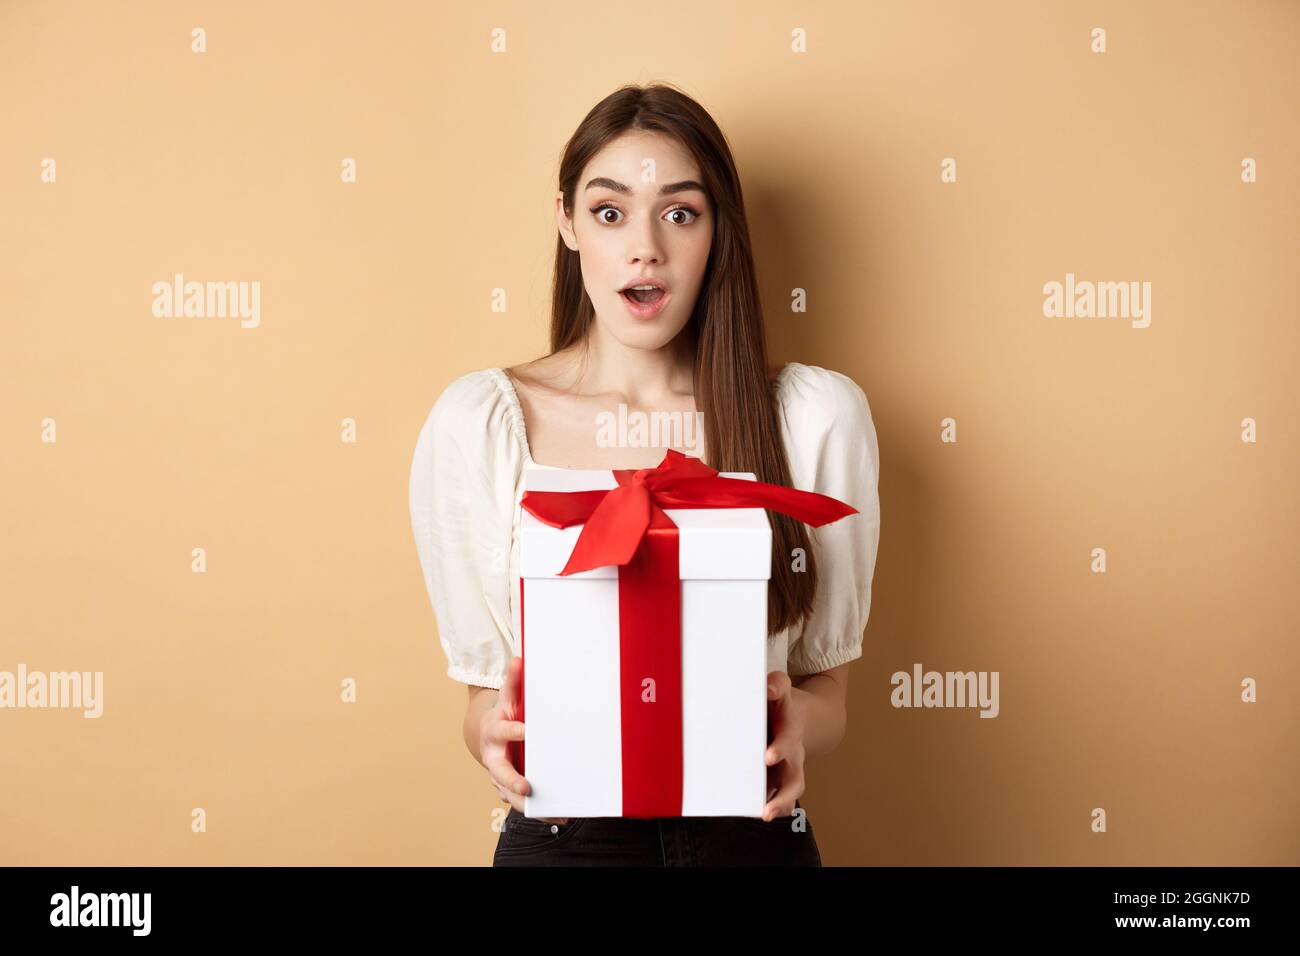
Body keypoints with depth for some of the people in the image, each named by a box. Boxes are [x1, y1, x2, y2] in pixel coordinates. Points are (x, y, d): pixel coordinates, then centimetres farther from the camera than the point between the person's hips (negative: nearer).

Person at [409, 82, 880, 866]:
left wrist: (801, 722, -20)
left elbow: (829, 680, 1)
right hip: (560, 835, 0)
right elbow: (484, 688, -1)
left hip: (753, 832, 1)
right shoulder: (477, 423, -9)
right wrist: (493, 733, -22)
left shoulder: (819, 415, -8)